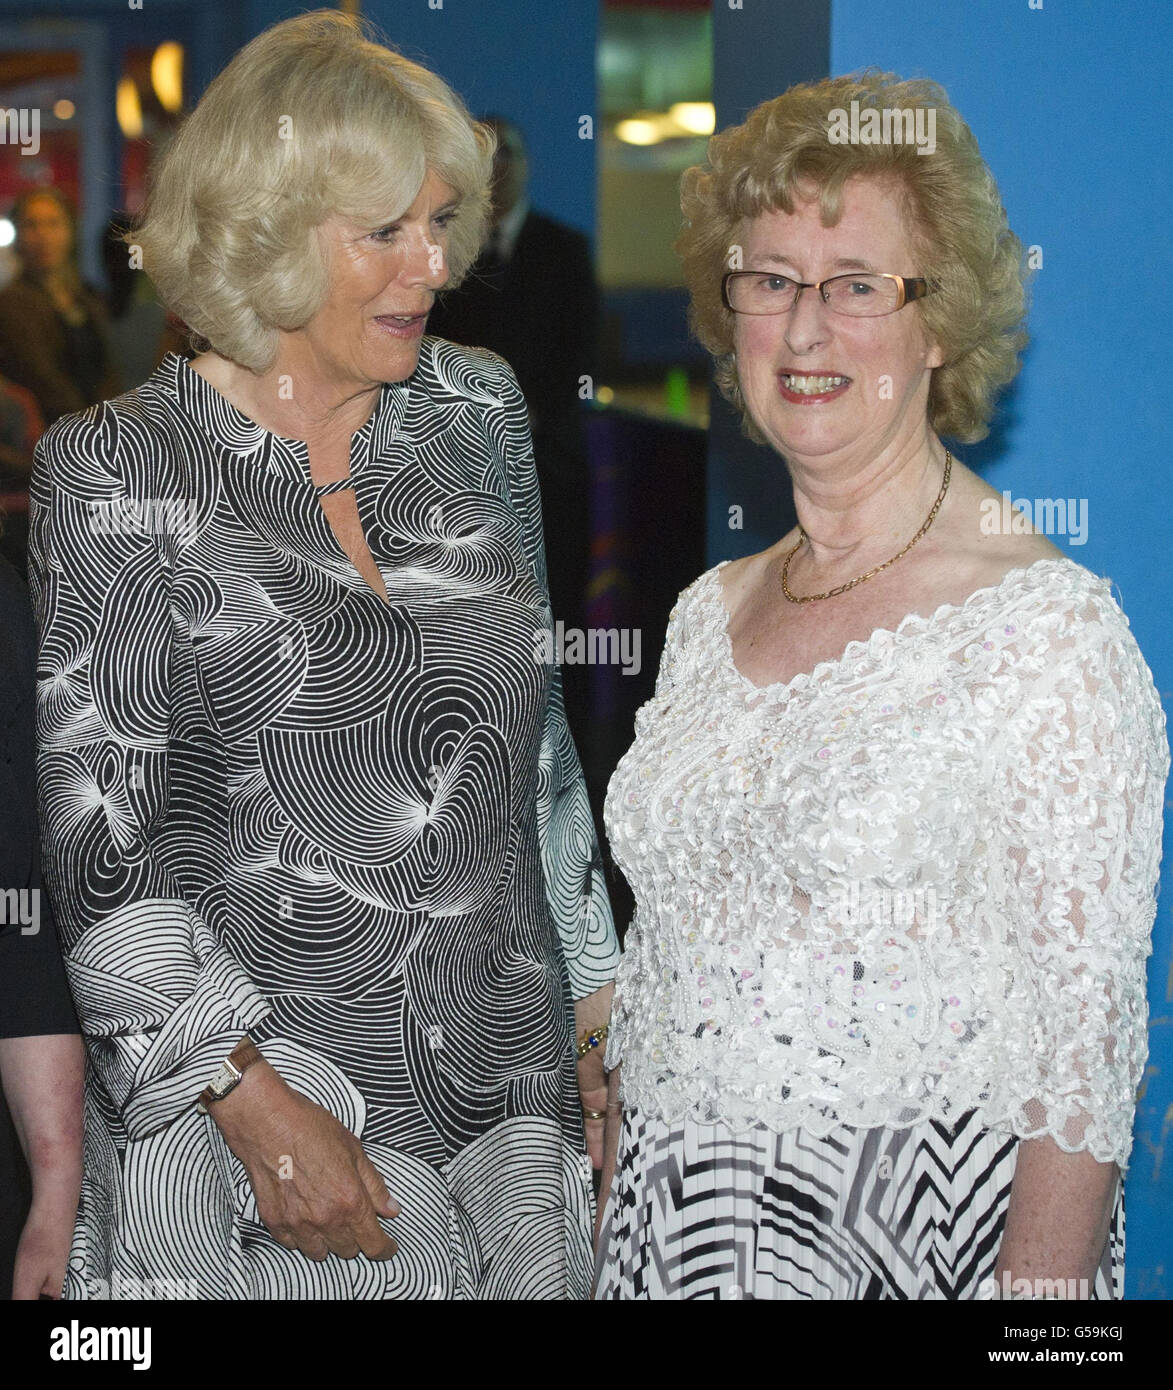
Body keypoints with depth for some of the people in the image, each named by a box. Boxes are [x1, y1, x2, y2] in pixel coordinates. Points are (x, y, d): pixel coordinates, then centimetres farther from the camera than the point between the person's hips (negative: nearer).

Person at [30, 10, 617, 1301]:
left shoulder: (477, 413, 7)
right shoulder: (114, 473, -7)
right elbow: (94, 842, -9)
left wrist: (591, 1000, 13)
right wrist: (255, 1101, -16)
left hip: (512, 1095, 4)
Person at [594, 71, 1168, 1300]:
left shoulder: (1049, 628, -13)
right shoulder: (710, 614, 8)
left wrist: (1032, 1292, -20)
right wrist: (610, 1230, 11)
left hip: (916, 1240, -6)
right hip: (673, 1230, 6)